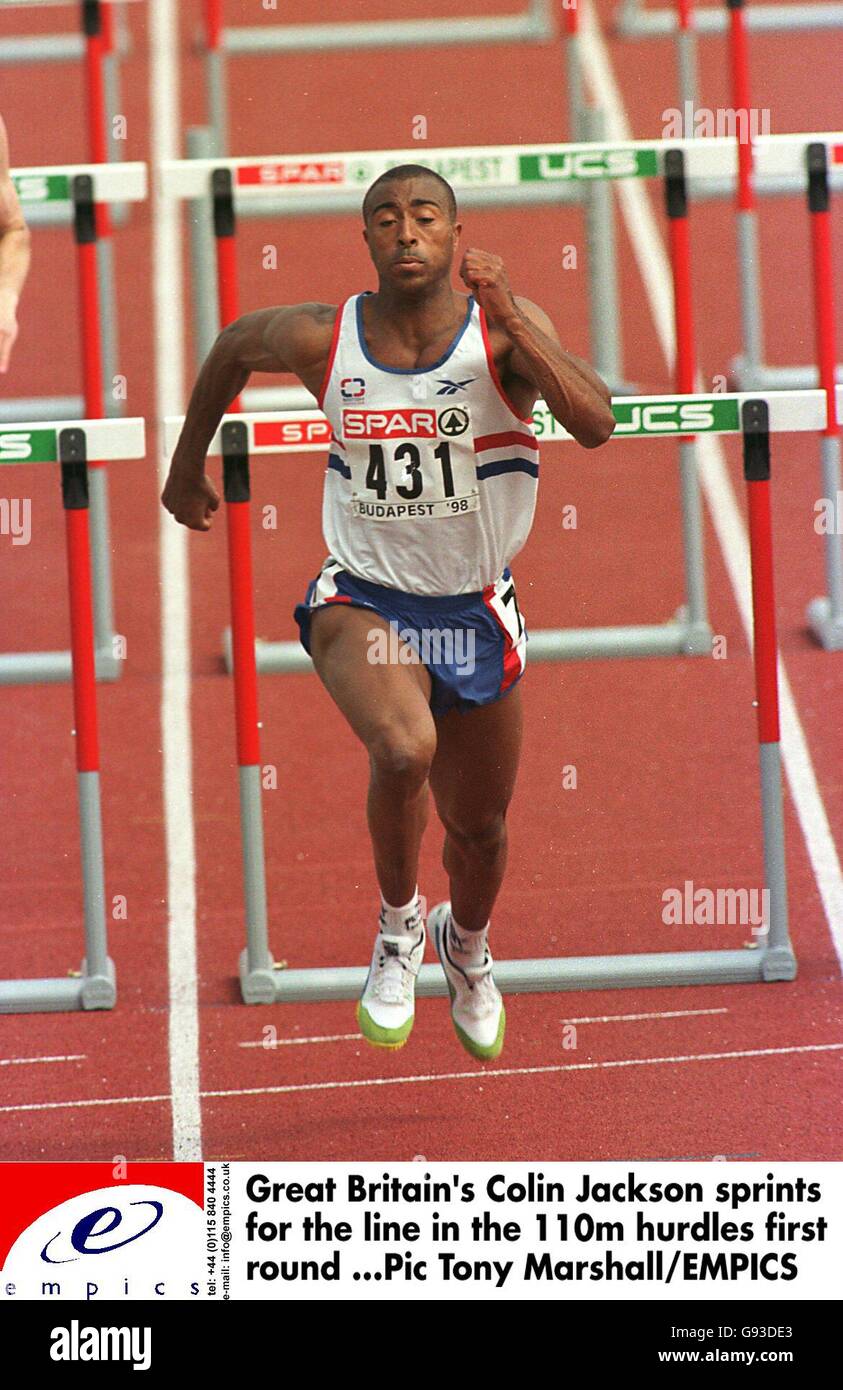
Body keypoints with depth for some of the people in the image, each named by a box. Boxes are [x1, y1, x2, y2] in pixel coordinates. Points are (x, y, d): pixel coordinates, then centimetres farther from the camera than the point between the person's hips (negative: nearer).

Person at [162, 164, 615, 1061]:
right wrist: (187, 463, 19)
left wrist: (508, 317, -36)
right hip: (362, 601, -2)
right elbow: (233, 346, 11)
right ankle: (398, 927, -3)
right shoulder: (322, 340, -11)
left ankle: (466, 943, 54)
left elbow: (595, 425, -30)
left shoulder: (505, 329, -14)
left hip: (475, 613, 2)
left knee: (478, 826, 17)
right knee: (405, 749, -32)